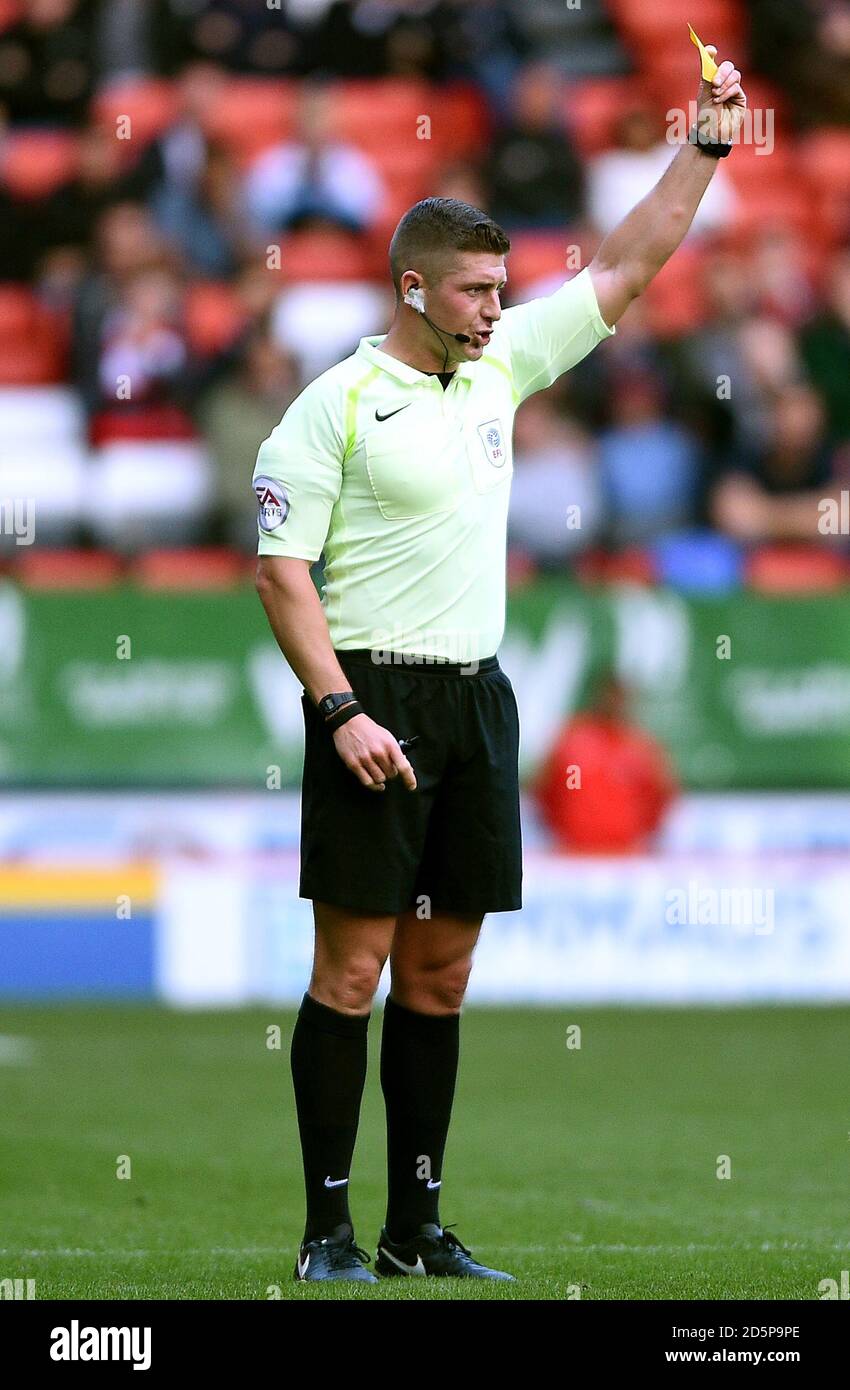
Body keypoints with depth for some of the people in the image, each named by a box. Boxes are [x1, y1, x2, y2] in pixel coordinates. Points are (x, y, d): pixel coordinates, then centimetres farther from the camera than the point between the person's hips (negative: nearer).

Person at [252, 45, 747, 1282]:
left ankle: (417, 1226, 12)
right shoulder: (335, 404, -6)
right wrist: (339, 710, -17)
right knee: (354, 965, -6)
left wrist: (706, 141, 11)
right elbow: (282, 574, -9)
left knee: (442, 970, 8)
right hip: (376, 698, -7)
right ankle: (329, 1231, -3)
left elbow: (625, 267, 17)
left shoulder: (499, 367, 12)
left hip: (478, 699, 7)